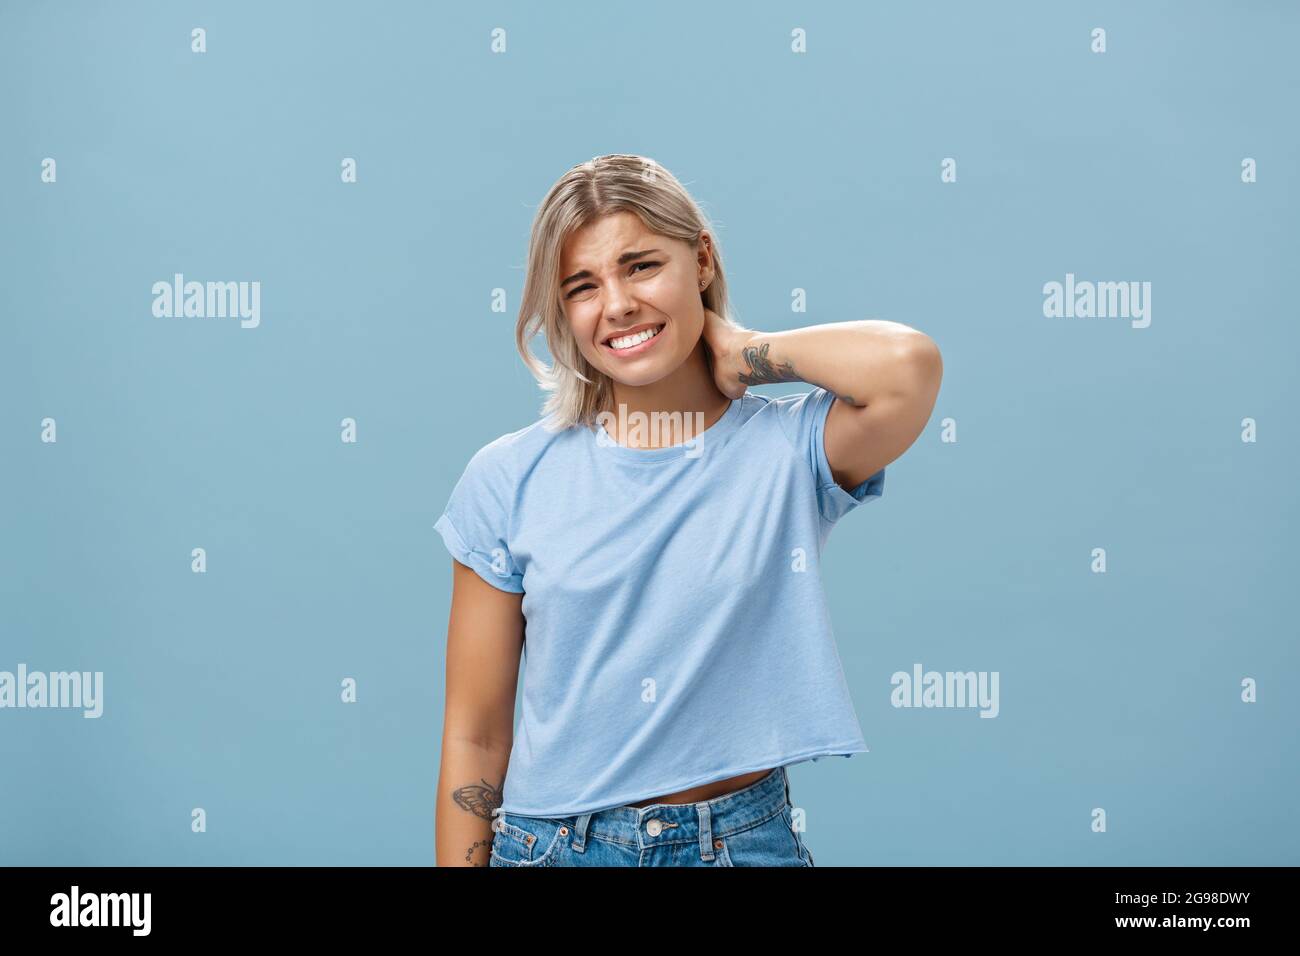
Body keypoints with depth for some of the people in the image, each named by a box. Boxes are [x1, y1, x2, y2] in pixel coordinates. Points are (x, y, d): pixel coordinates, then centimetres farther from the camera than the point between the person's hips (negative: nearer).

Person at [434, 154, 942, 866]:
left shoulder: (791, 449, -8)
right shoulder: (508, 479, -6)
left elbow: (908, 365, -29)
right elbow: (475, 736, -3)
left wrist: (742, 353, -14)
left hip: (748, 839, 0)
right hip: (552, 843, 1)